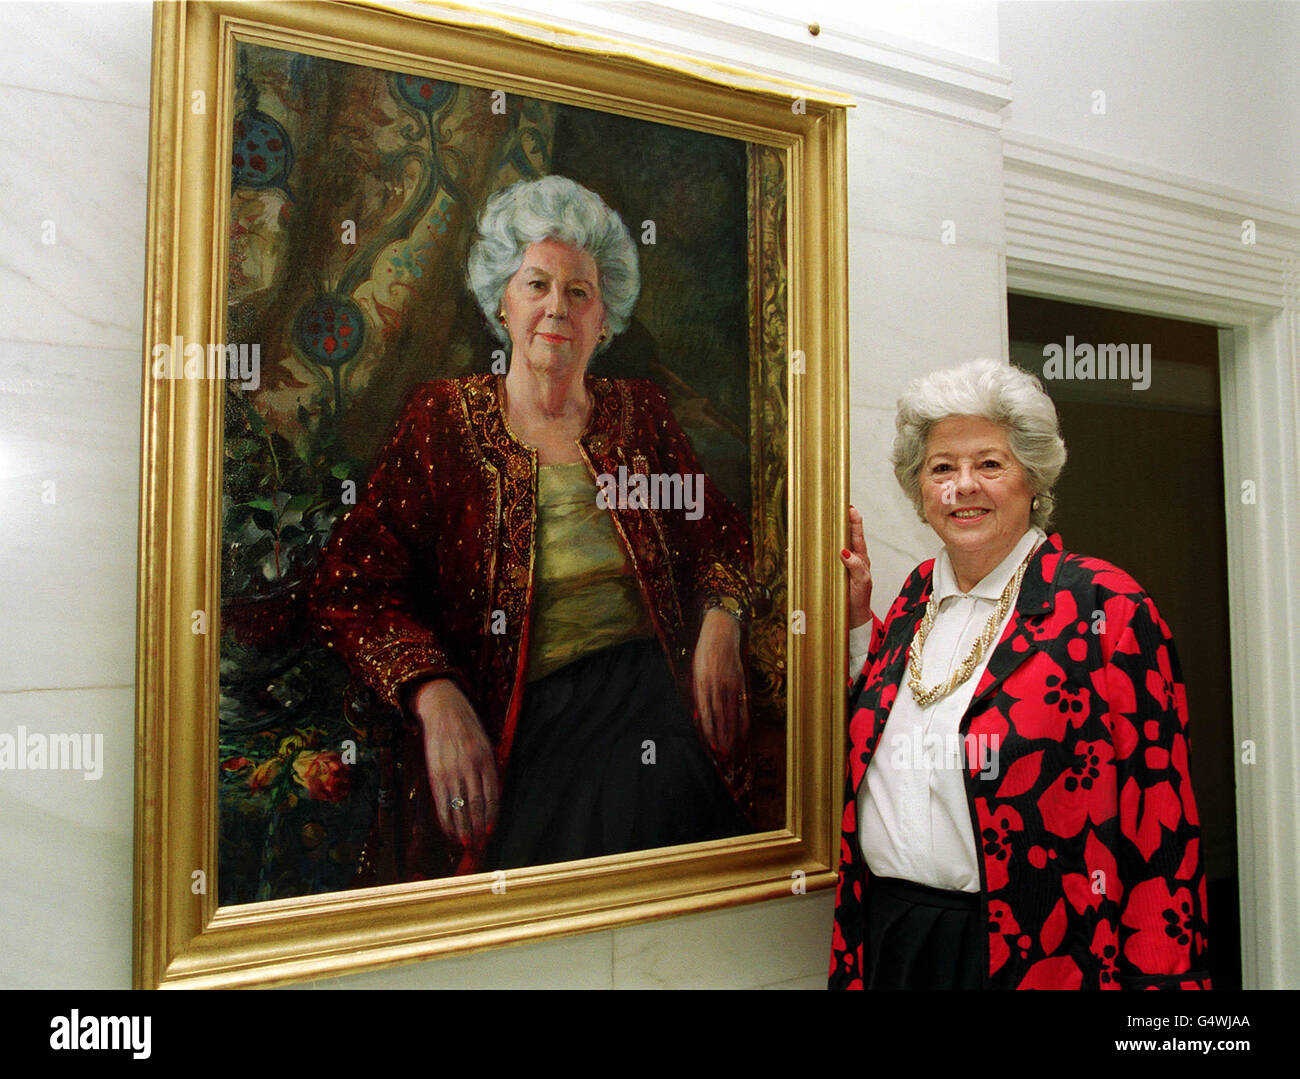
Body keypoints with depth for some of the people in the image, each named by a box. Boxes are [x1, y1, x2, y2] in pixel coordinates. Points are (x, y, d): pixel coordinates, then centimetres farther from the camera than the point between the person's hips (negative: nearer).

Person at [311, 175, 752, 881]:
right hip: (514, 725, -2)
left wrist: (720, 622, -2)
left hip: (648, 689, 3)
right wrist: (435, 696, -14)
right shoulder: (444, 419, 7)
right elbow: (354, 587, 1)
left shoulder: (639, 413, 15)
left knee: (660, 796, -25)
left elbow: (721, 534, 20)